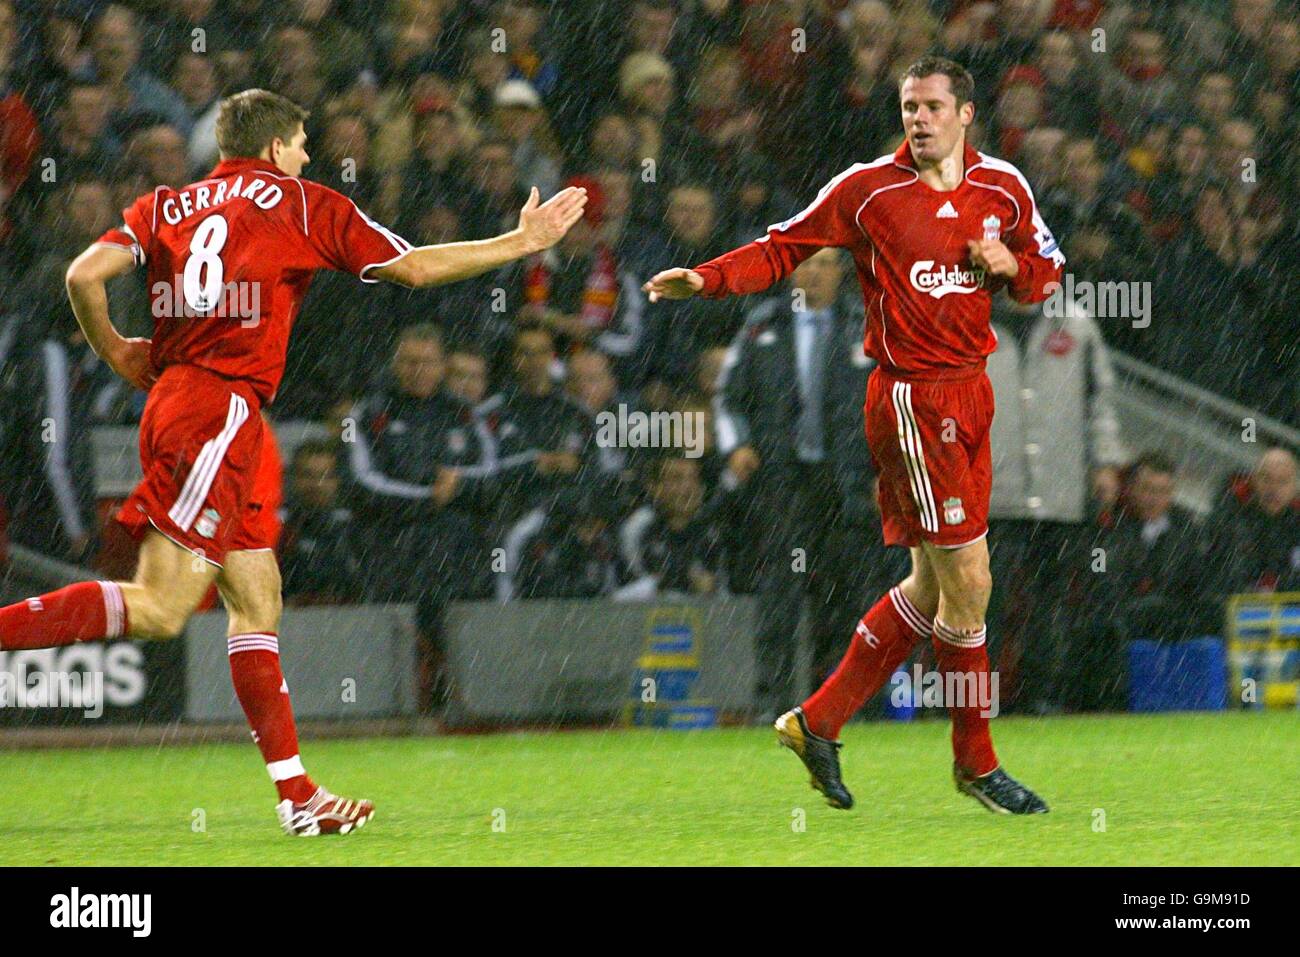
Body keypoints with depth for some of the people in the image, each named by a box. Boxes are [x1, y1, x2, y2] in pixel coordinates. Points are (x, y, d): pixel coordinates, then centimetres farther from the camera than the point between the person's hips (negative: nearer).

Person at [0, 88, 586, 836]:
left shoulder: (167, 205, 17)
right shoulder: (304, 205, 5)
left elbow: (85, 277, 3)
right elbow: (415, 268, 8)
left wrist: (117, 353, 20)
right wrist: (524, 242, 18)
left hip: (174, 402, 8)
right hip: (222, 408, -8)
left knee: (257, 600, 10)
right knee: (160, 607, -14)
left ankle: (297, 794, 9)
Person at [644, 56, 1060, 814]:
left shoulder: (1003, 187, 8)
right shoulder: (868, 190, -5)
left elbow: (1046, 272, 18)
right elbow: (784, 249, 0)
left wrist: (1011, 265, -4)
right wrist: (706, 279, -14)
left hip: (971, 394, 6)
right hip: (913, 398, -6)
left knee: (933, 585, 9)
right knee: (968, 581, -7)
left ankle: (819, 722, 20)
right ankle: (977, 762, 6)